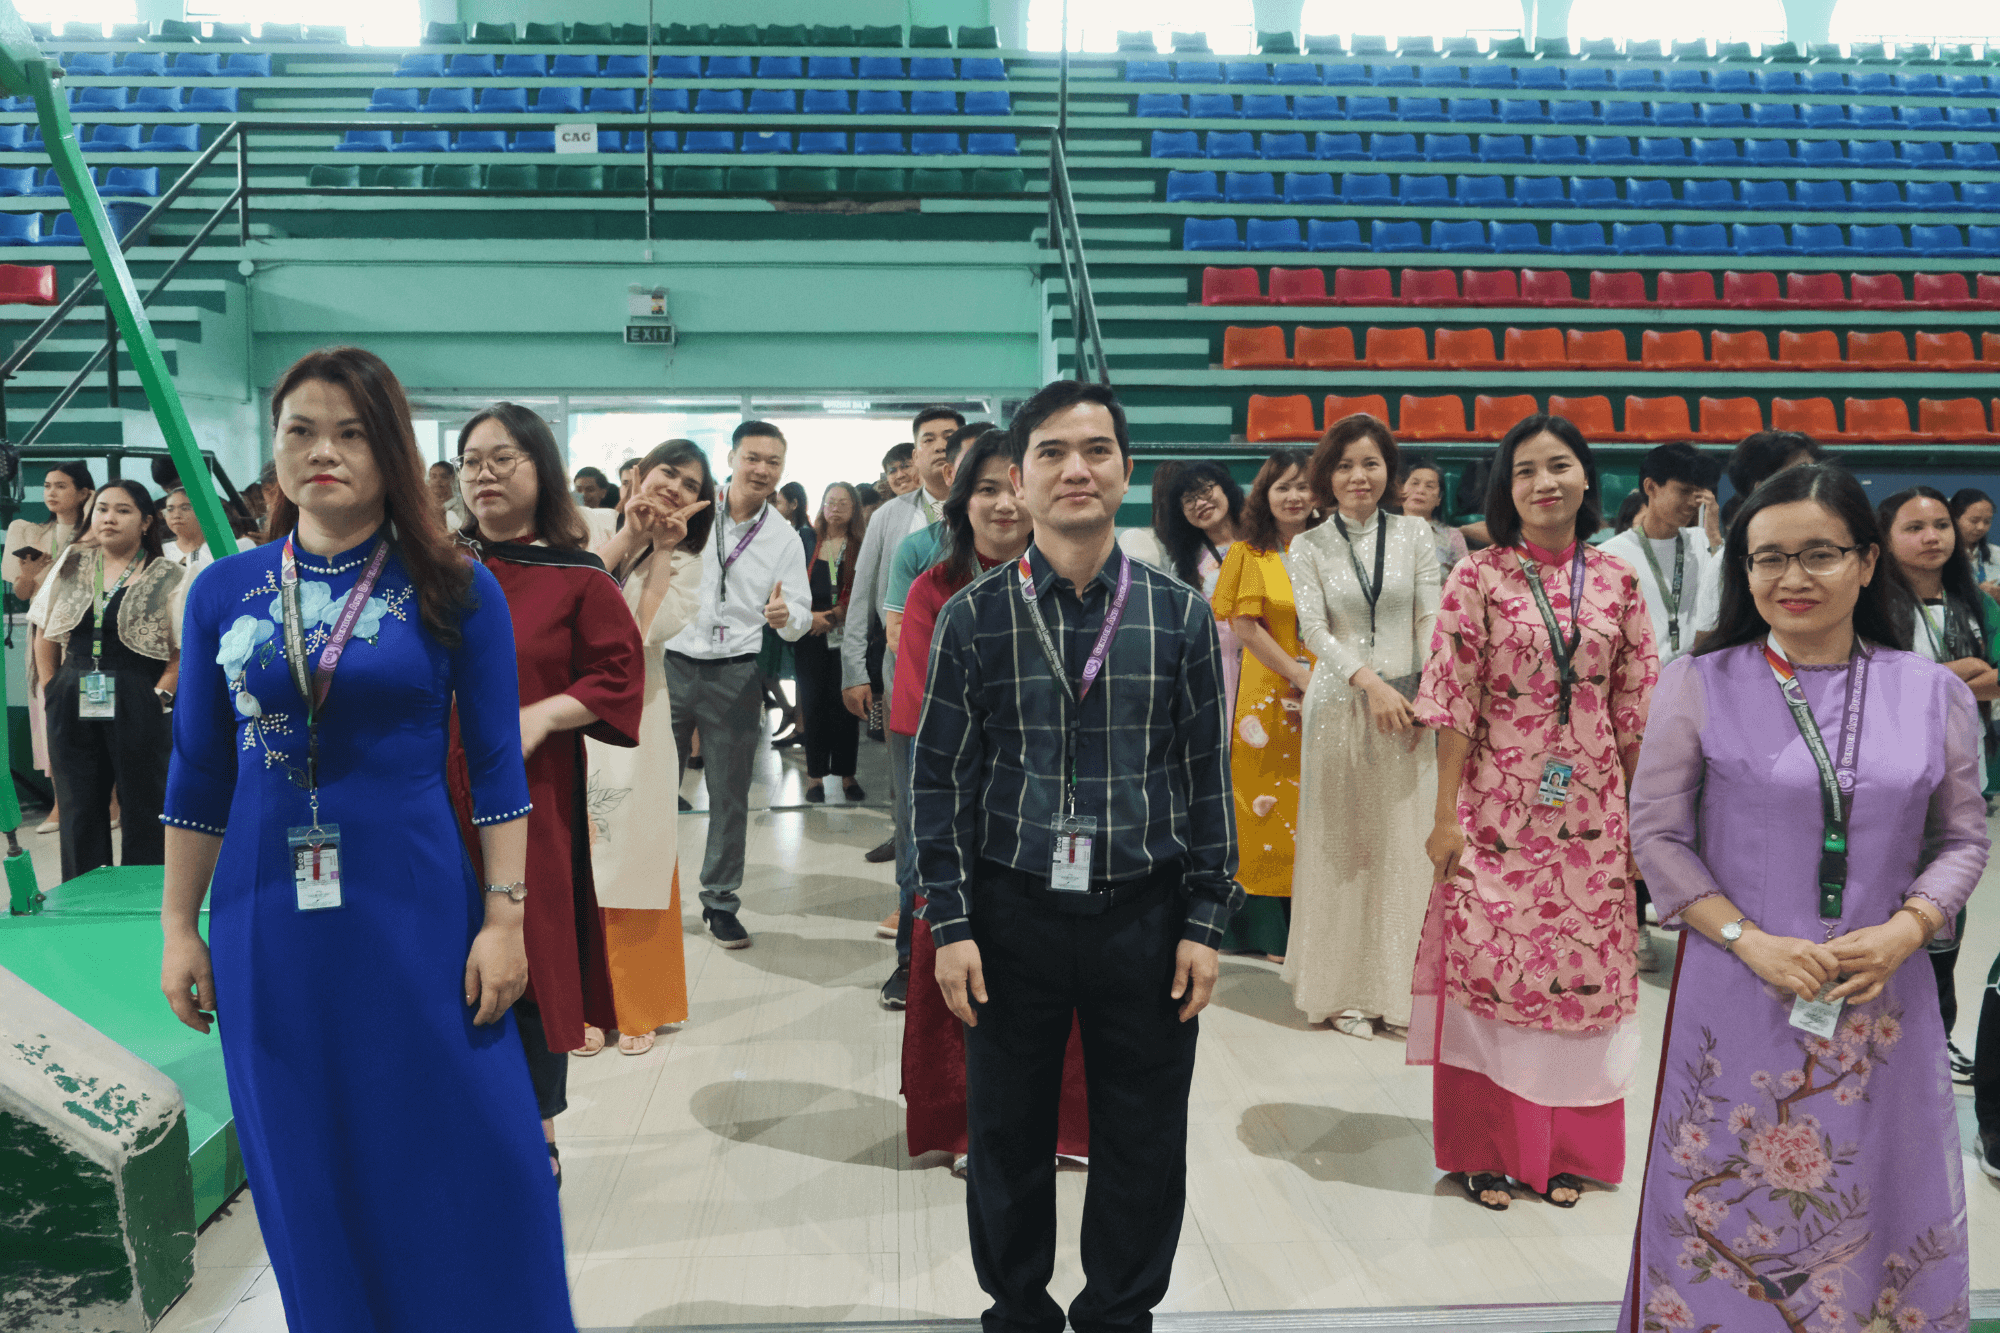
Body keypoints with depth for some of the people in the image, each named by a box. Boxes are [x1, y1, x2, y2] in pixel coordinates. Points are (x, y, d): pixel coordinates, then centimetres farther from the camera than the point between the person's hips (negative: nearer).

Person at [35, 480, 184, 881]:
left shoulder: (168, 579, -2)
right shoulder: (71, 565, 10)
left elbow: (187, 650, -6)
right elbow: (45, 636, 15)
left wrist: (160, 694, -12)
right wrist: (53, 690, 8)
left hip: (138, 708, -4)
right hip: (73, 707, 4)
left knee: (142, 809, 2)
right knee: (79, 807, 9)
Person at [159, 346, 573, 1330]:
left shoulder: (454, 589, -3)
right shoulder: (223, 593, 4)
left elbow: (497, 766, -4)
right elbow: (198, 777, 8)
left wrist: (503, 919, -9)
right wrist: (179, 928, 7)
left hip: (417, 914, -2)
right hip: (268, 925, 3)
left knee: (464, 1172, 5)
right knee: (307, 1182, 14)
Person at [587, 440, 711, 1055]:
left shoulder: (684, 564, 8)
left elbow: (648, 629, -10)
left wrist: (661, 547, -6)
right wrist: (630, 533, -8)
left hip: (635, 722, 1)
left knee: (634, 859, 4)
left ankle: (634, 1007, 19)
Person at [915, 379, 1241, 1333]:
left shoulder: (1179, 614, 1)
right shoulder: (975, 617, -1)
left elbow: (1207, 775, 3)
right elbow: (942, 778, 1)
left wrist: (1204, 920, 0)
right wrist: (951, 924, -4)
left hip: (1145, 914, 1)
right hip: (1012, 912, 0)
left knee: (1144, 1144, 12)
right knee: (1006, 1137, 13)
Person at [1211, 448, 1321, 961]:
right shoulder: (1248, 553, 4)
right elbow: (1244, 625, -3)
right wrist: (1300, 677, -10)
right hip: (1268, 692, -2)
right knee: (1269, 805, 1)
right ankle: (1272, 931, 10)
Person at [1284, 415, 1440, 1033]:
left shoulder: (1415, 534, 7)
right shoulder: (1309, 547, 4)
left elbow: (1429, 621, 5)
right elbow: (1314, 630, -3)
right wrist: (1372, 684, -15)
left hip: (1407, 703, 1)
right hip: (1339, 703, -1)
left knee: (1404, 841, 2)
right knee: (1341, 843, 3)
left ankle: (1398, 987, 13)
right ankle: (1342, 988, 11)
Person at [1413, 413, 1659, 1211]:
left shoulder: (1617, 583, 5)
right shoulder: (1478, 578, -3)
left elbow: (1635, 709, 8)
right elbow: (1454, 702, -5)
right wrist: (1446, 815, -8)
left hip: (1591, 814, 3)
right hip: (1498, 808, -3)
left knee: (1586, 970, 8)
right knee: (1488, 967, 2)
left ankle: (1565, 1149, 26)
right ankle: (1485, 1149, 19)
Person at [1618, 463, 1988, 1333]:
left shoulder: (1935, 695, 1)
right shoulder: (1698, 685, -5)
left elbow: (1961, 838, 8)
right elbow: (1658, 836, -4)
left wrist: (1906, 930, -10)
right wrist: (1750, 940, -14)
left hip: (1882, 1000, 2)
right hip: (1737, 997, -2)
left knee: (1874, 1206, 14)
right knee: (1729, 1219, 9)